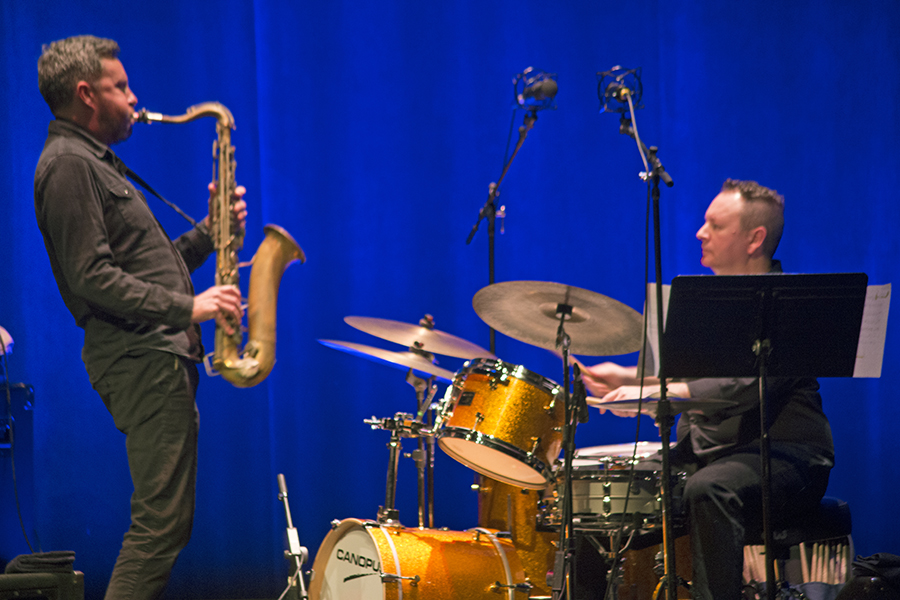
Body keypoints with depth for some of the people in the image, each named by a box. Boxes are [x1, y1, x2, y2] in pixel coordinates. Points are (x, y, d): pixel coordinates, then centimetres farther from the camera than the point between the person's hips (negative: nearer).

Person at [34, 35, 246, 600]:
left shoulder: (96, 163, 23)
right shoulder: (68, 164, -10)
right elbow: (93, 279, -19)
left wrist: (208, 233, 11)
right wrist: (188, 306, -19)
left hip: (159, 357, 11)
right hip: (141, 359, -11)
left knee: (167, 521, 10)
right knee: (163, 521, -14)